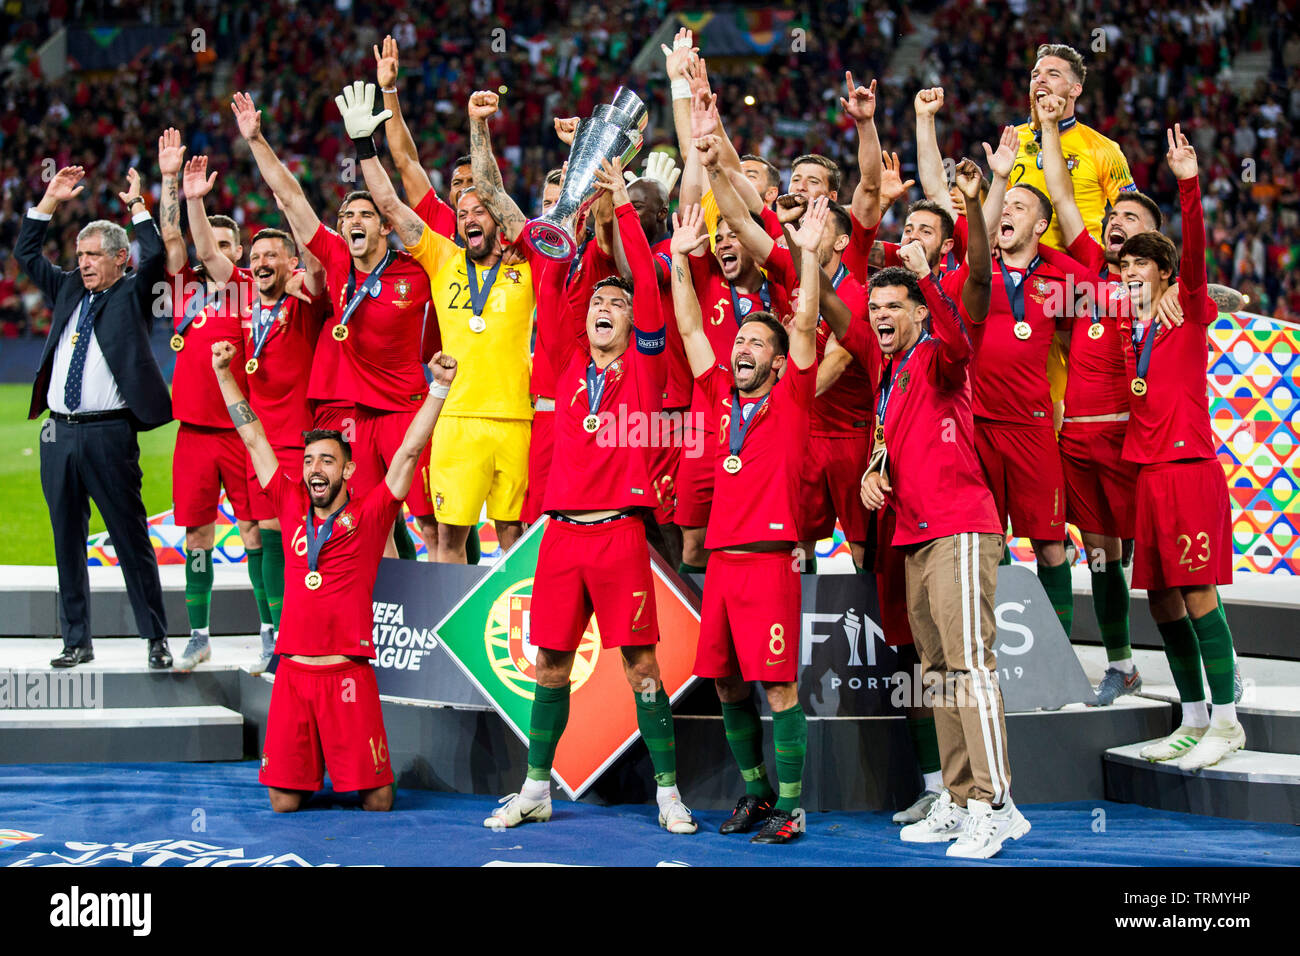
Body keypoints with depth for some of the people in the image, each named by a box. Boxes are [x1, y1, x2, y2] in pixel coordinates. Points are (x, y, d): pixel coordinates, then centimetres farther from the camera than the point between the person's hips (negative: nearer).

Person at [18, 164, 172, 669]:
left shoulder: (132, 295, 3)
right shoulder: (68, 291, 17)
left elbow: (155, 256, -13)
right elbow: (25, 253, 21)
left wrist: (136, 205, -4)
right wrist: (50, 200, 15)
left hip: (109, 434, -5)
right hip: (60, 433, 6)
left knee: (131, 539, -3)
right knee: (68, 542, 8)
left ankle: (156, 639, 3)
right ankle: (76, 641, 15)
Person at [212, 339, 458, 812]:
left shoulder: (369, 514, 2)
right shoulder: (292, 505, 10)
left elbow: (410, 450, -4)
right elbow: (254, 439, 14)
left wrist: (439, 388, -12)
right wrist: (224, 374, 14)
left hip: (348, 673, -3)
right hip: (293, 671, 3)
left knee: (377, 801, -4)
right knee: (283, 802, 0)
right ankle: (315, 775, 33)